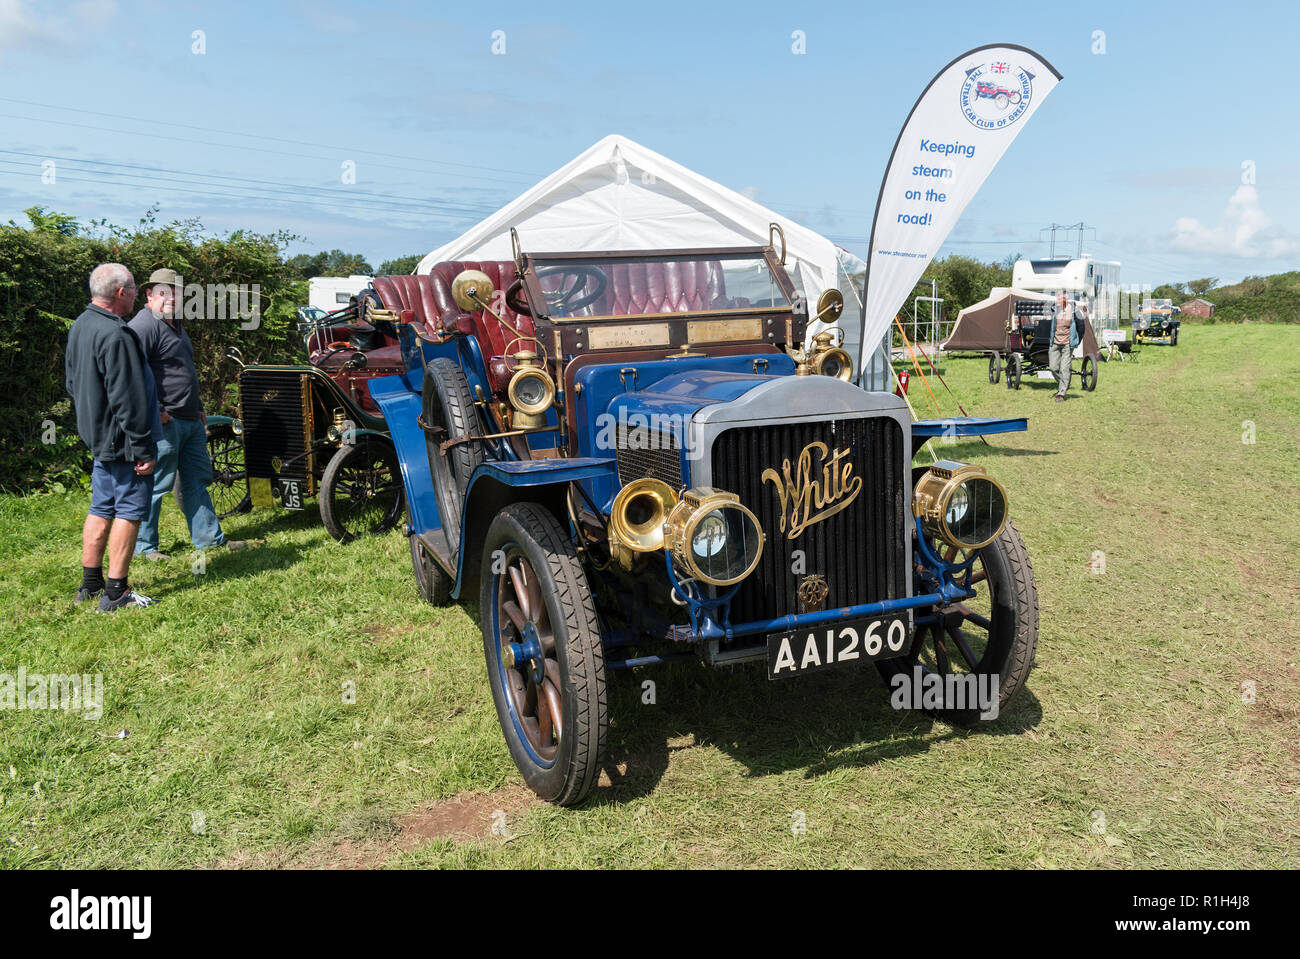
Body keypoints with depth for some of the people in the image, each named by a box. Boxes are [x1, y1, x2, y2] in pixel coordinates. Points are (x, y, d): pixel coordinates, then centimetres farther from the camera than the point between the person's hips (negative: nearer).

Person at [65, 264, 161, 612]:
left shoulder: (80, 326, 9)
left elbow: (71, 382, 20)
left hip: (98, 436, 10)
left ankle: (90, 584, 25)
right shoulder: (115, 335, -23)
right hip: (122, 440, -10)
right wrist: (143, 449, -20)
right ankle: (115, 593, 3)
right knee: (129, 511, -1)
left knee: (101, 508, 17)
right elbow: (128, 400, -24)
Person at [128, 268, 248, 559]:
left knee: (197, 481, 14)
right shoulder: (144, 326, -14)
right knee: (155, 485, -1)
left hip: (191, 420, 10)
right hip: (164, 423, -10)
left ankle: (210, 537, 22)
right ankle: (144, 545, 11)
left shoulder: (176, 324, 18)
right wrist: (155, 412, -22)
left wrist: (199, 409, 24)